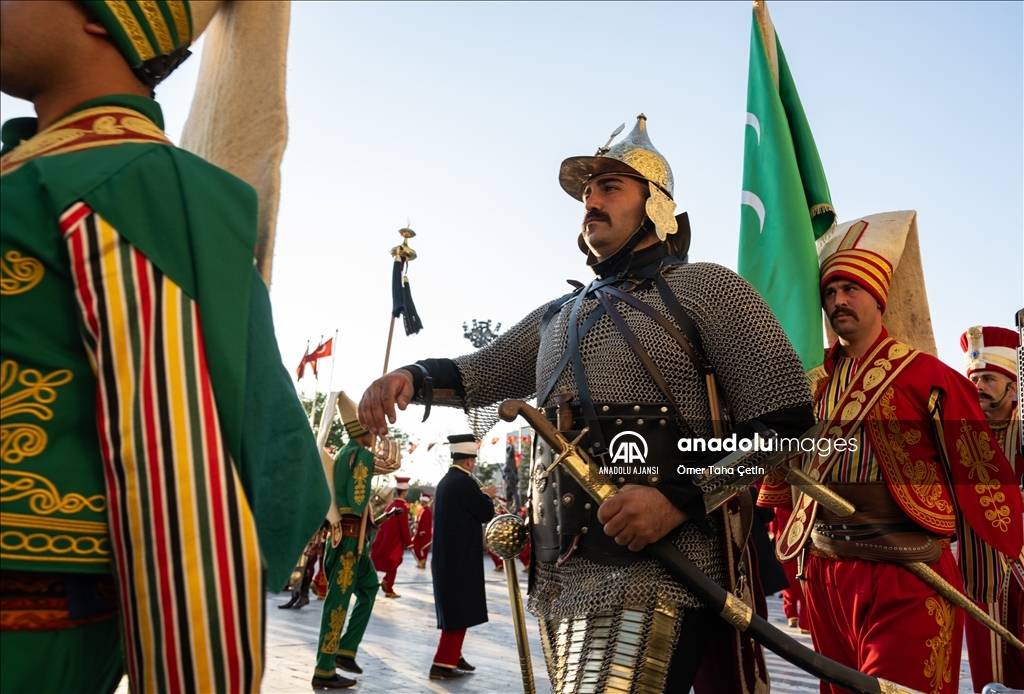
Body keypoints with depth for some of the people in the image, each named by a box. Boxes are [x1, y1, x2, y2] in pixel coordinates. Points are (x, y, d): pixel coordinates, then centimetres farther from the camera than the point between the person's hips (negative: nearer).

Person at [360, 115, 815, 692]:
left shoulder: (704, 288, -1)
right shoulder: (560, 316, 19)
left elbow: (786, 418, -8)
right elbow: (483, 372, 26)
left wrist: (680, 497, -21)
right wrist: (413, 377, 4)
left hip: (653, 572, -6)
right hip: (559, 577, 7)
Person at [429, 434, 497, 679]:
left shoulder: (446, 481, 10)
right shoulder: (465, 482, -18)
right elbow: (486, 514, -11)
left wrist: (480, 497, 14)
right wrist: (487, 496, 6)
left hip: (447, 554, 10)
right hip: (462, 556, -10)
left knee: (453, 608, 19)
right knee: (459, 611, -2)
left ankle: (453, 657, 29)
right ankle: (443, 664, 1)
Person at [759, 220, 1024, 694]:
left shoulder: (927, 377, -6)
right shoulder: (813, 383, 8)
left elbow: (981, 479, -4)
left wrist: (986, 586, -1)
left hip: (907, 582, -5)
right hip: (824, 577, 5)